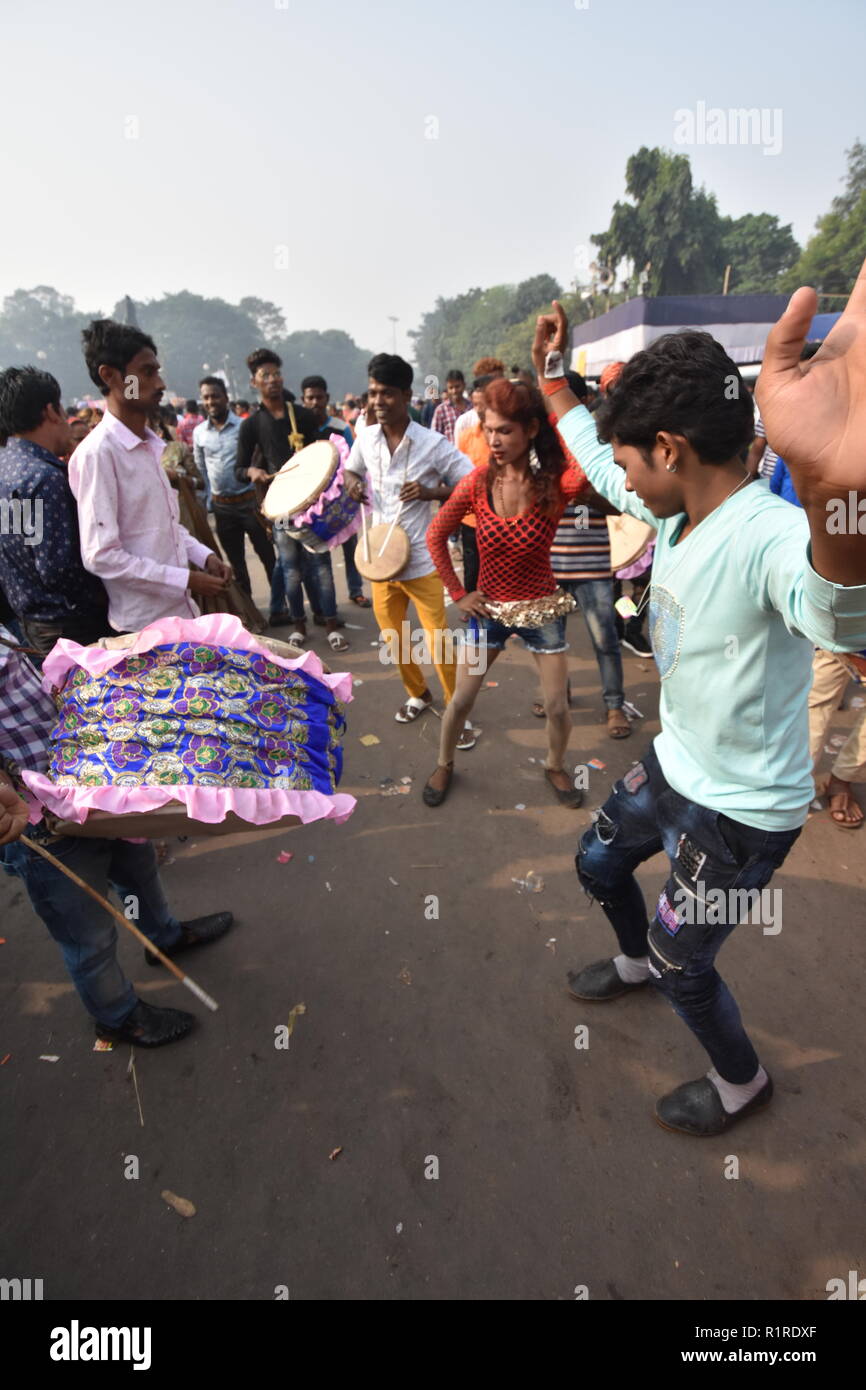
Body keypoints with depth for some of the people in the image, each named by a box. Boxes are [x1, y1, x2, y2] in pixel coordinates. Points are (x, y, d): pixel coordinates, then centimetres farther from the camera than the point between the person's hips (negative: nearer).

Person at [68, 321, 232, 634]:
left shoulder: (151, 444, 9)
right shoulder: (96, 452, -16)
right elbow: (102, 557, -20)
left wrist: (204, 555, 2)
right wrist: (185, 580, -19)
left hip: (180, 610, 8)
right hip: (143, 624, -8)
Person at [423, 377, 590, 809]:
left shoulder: (554, 484, -17)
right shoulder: (477, 482, -11)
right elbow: (435, 536, 2)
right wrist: (457, 593, 0)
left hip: (541, 609, -1)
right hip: (489, 608, 1)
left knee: (557, 707, 7)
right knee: (461, 701, 10)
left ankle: (555, 767, 36)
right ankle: (444, 766, 36)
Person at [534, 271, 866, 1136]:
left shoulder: (767, 538, -35)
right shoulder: (679, 508, -8)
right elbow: (596, 462, 14)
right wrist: (551, 379, 20)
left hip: (740, 810, -8)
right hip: (674, 764, 8)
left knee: (683, 965, 12)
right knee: (598, 862, 28)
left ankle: (741, 1083, 45)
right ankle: (634, 961, 60)